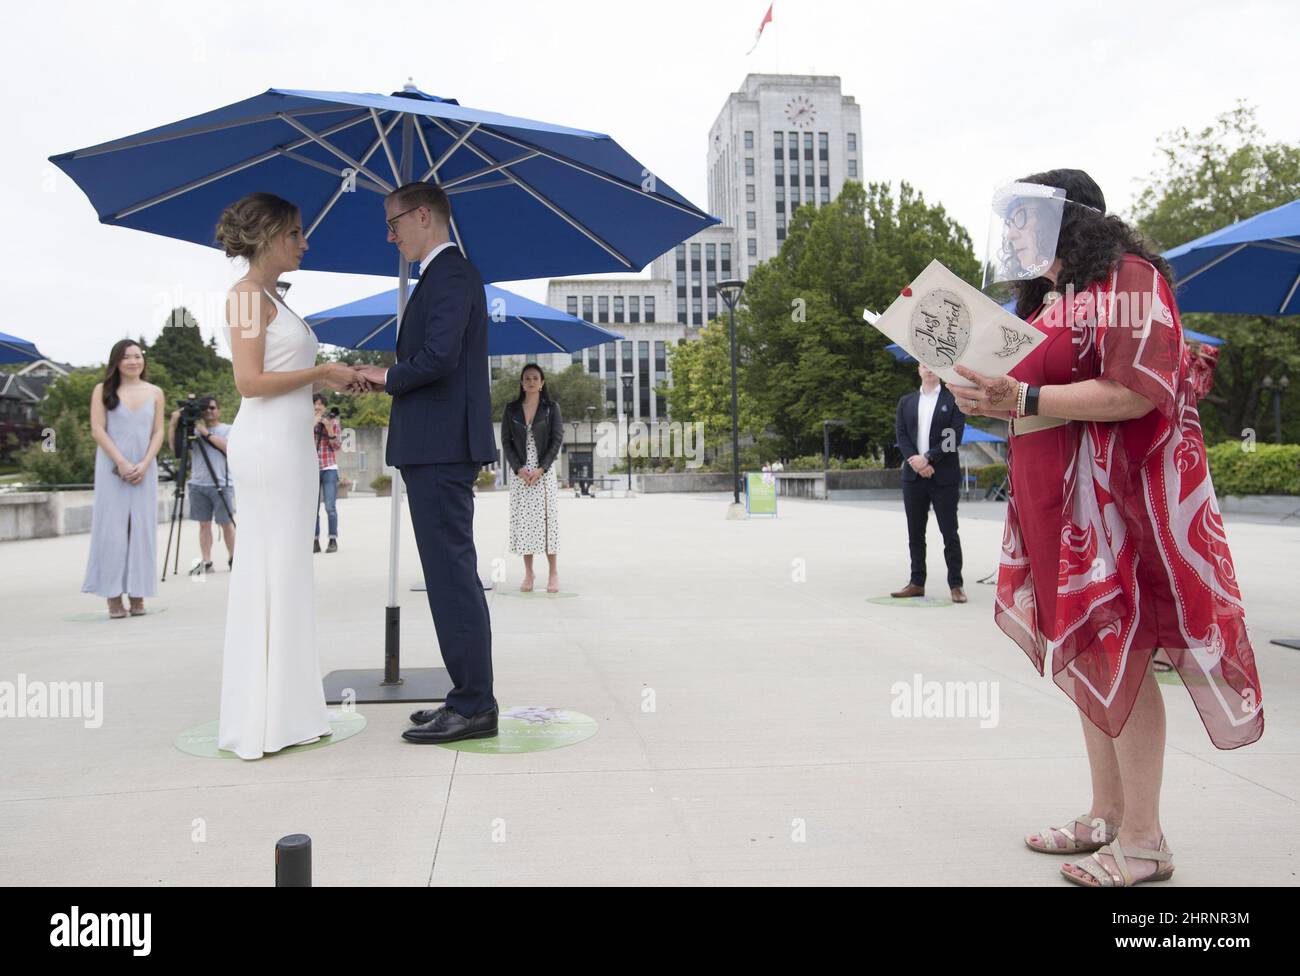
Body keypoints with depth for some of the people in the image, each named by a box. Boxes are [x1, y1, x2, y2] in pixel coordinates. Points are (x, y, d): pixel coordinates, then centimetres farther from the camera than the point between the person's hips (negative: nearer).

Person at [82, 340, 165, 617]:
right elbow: (98, 430, -2)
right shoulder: (103, 390, 5)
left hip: (144, 469, 2)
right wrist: (122, 463, -12)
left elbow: (158, 432, 6)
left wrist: (144, 464, -8)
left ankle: (137, 595, 4)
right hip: (112, 468, -2)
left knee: (142, 528, 0)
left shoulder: (155, 393, 10)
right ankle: (113, 596, -1)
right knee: (112, 528, -4)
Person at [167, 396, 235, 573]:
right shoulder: (194, 429, 12)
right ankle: (205, 562, 3)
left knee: (226, 523, 1)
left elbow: (228, 447, -12)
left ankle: (232, 558, 13)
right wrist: (173, 423, -7)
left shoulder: (227, 429, 6)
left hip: (221, 484, -3)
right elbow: (174, 445, 4)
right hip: (198, 485, 3)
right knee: (204, 524, 2)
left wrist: (207, 433, -13)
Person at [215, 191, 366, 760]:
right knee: (269, 570, -7)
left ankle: (286, 710, 17)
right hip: (267, 443, -10)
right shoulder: (247, 294, -7)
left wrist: (330, 382, 9)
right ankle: (263, 721, 0)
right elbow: (250, 381, -16)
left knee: (284, 572, 10)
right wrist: (321, 370, -9)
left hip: (291, 443, 10)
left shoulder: (270, 298, 20)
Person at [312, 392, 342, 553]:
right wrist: (313, 423, -14)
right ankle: (315, 542, 4)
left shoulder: (333, 422, 5)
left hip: (329, 469, -1)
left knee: (330, 507, -7)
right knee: (313, 508, -1)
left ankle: (333, 541, -2)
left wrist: (329, 427, -13)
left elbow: (337, 446, -1)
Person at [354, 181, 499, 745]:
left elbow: (438, 357, -23)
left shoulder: (449, 274, -10)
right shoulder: (449, 274, 22)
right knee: (452, 575, 12)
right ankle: (470, 698, 20)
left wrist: (390, 377, -6)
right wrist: (393, 380, 10)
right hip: (440, 448, 11)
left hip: (441, 449, -11)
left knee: (452, 575, -7)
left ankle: (473, 707, 0)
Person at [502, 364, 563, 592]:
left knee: (547, 518, -4)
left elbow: (557, 440, -2)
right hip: (520, 472, 2)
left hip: (544, 471, -2)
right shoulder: (511, 409, 8)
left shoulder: (551, 408, 3)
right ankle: (528, 573, 5)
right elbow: (506, 441, 5)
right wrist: (518, 468, -9)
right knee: (523, 520, -1)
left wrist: (541, 469, -12)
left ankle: (553, 573, -1)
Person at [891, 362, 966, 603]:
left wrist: (928, 458, -14)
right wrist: (914, 461, -11)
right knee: (915, 533, 7)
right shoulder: (906, 402, 14)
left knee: (949, 533, -1)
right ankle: (917, 583, 14)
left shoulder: (953, 400, 2)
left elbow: (955, 436, -7)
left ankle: (955, 585, 4)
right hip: (913, 475, 4)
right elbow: (901, 436, 6)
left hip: (944, 475, -4)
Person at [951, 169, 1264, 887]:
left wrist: (1024, 400, -21)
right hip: (1054, 498, 9)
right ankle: (1105, 815, 22)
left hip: (1116, 493, -9)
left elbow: (1137, 392, -19)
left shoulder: (1125, 278, -7)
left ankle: (1142, 842, 4)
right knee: (1086, 653, 11)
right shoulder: (1043, 298, 19)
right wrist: (988, 399, 4)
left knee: (1115, 652, -7)